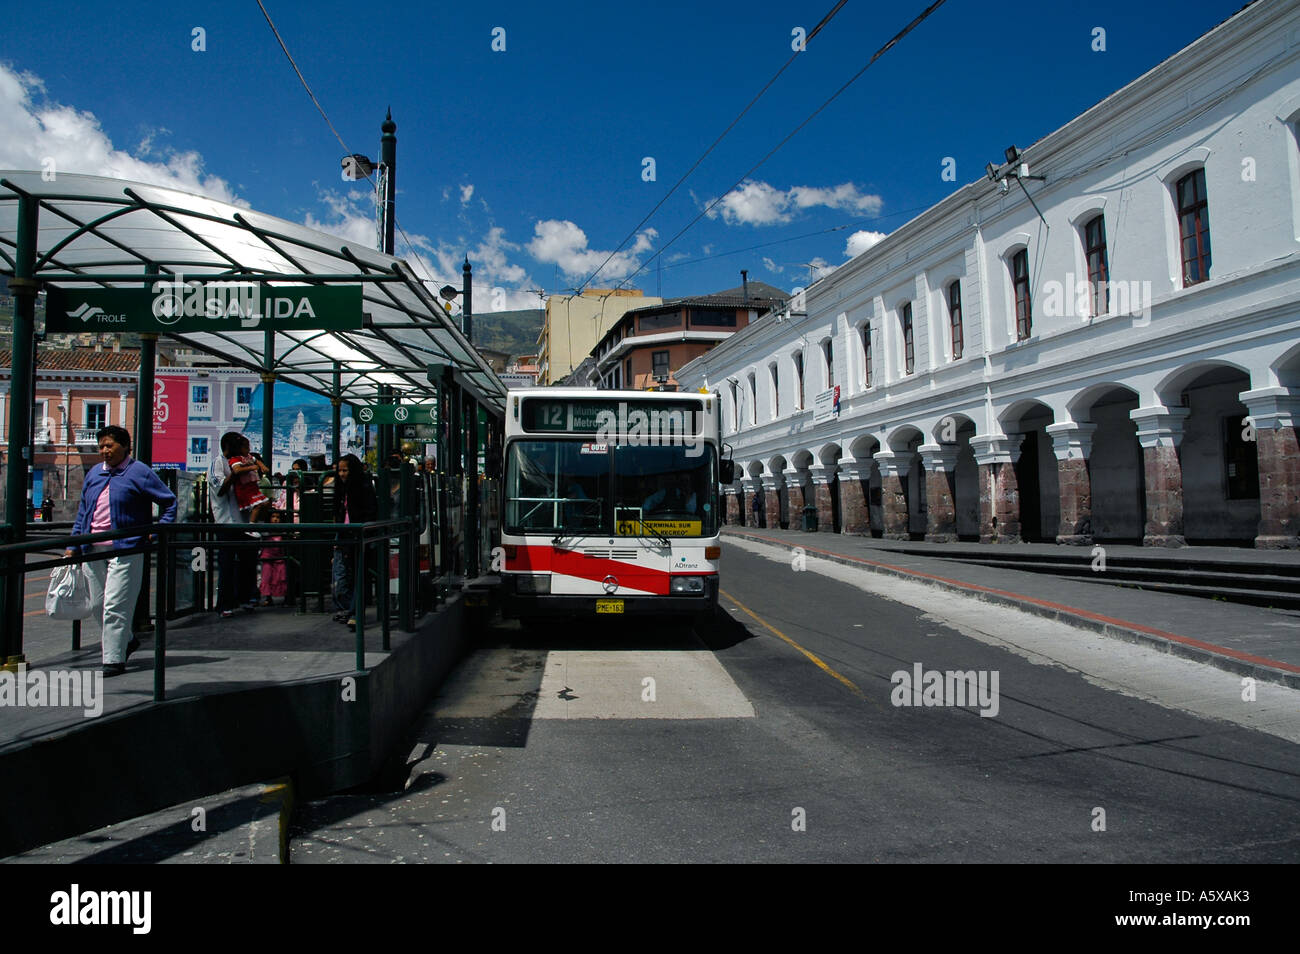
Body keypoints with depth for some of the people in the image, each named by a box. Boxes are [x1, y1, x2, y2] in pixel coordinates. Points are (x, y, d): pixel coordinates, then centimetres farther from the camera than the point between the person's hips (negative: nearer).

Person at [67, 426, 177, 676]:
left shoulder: (138, 472, -4)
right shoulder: (94, 474, 15)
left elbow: (170, 501, -2)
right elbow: (82, 512, 20)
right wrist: (74, 545, 15)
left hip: (125, 550, -7)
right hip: (94, 550, 7)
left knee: (115, 606, -8)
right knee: (98, 604, 13)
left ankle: (114, 659, -1)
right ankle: (126, 641, 33)